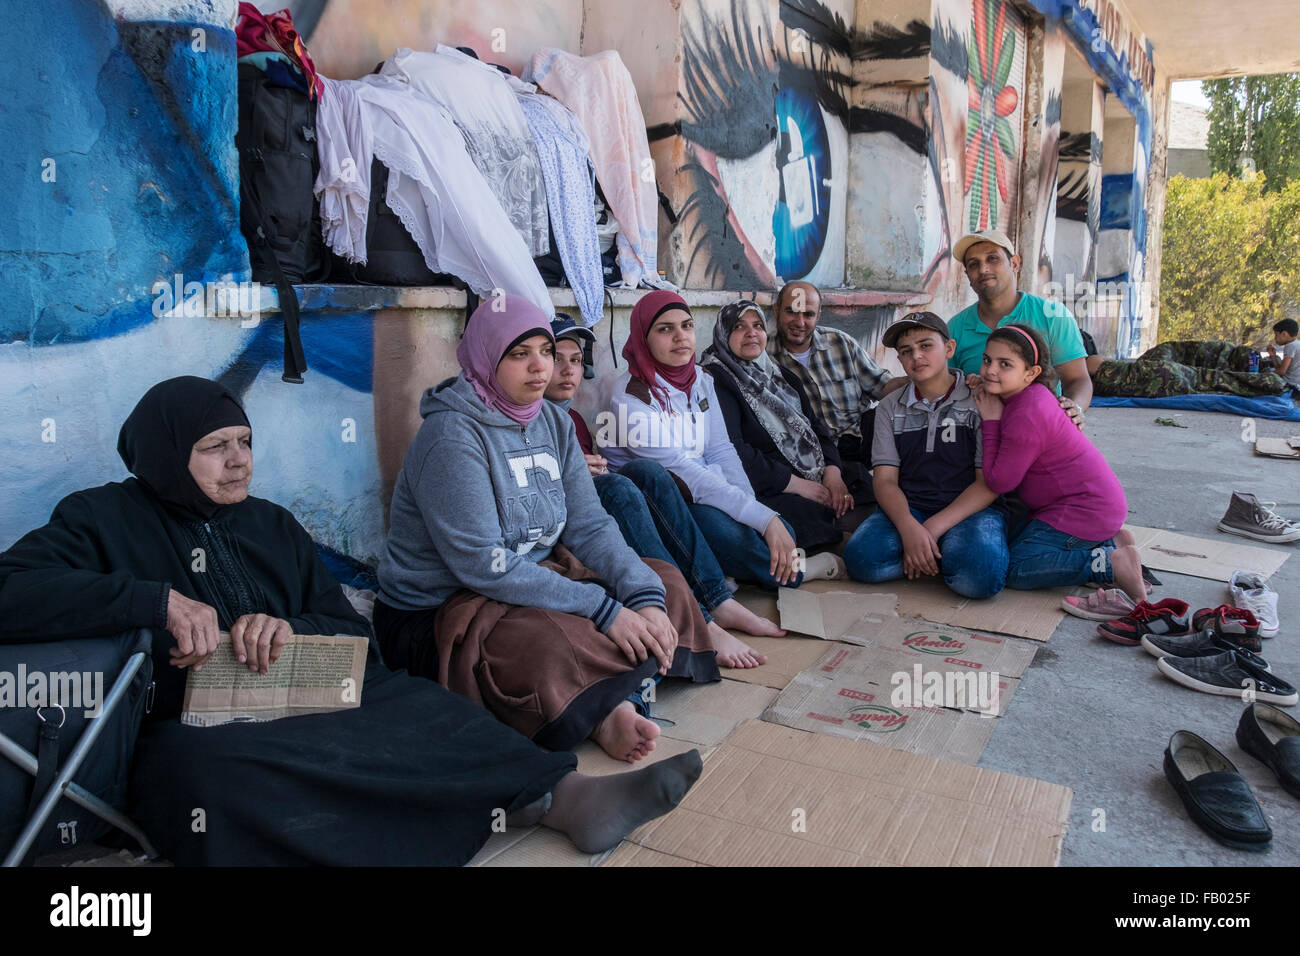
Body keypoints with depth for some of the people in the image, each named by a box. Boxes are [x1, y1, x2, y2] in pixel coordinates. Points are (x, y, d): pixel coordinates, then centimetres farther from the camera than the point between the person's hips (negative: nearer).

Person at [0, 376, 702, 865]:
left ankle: (569, 796, -30)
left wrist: (292, 628, -11)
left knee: (414, 703, -22)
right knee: (219, 771, -38)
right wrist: (161, 601, -21)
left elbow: (351, 633, 12)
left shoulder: (272, 526, 17)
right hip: (184, 730, -5)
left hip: (294, 707, 5)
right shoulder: (104, 520, 4)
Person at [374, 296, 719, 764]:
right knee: (556, 650, -37)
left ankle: (615, 702, -19)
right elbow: (484, 567, -25)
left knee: (667, 584, -1)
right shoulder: (452, 434, -19)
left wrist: (646, 595, -18)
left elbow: (589, 525, 0)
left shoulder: (554, 422, 5)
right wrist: (603, 610, -27)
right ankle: (606, 707, -8)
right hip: (439, 610, -8)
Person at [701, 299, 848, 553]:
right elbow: (730, 450, -15)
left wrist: (832, 471, -3)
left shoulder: (782, 376, 23)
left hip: (815, 483, 8)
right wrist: (794, 484, -14)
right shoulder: (713, 379, -4)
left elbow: (815, 425, 18)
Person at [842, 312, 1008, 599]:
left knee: (979, 571, -36)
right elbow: (885, 479, 2)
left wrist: (934, 528, -17)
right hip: (908, 510, 3)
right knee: (861, 557, -29)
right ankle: (943, 554, -8)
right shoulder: (891, 408, 12)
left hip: (969, 509, -3)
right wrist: (909, 528, -19)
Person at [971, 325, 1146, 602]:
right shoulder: (1032, 395, 5)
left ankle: (1110, 565, -10)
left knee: (1014, 570, -11)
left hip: (1083, 510, -10)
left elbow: (999, 481, -20)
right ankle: (1109, 542, 14)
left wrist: (990, 421, -15)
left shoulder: (1026, 416, -26)